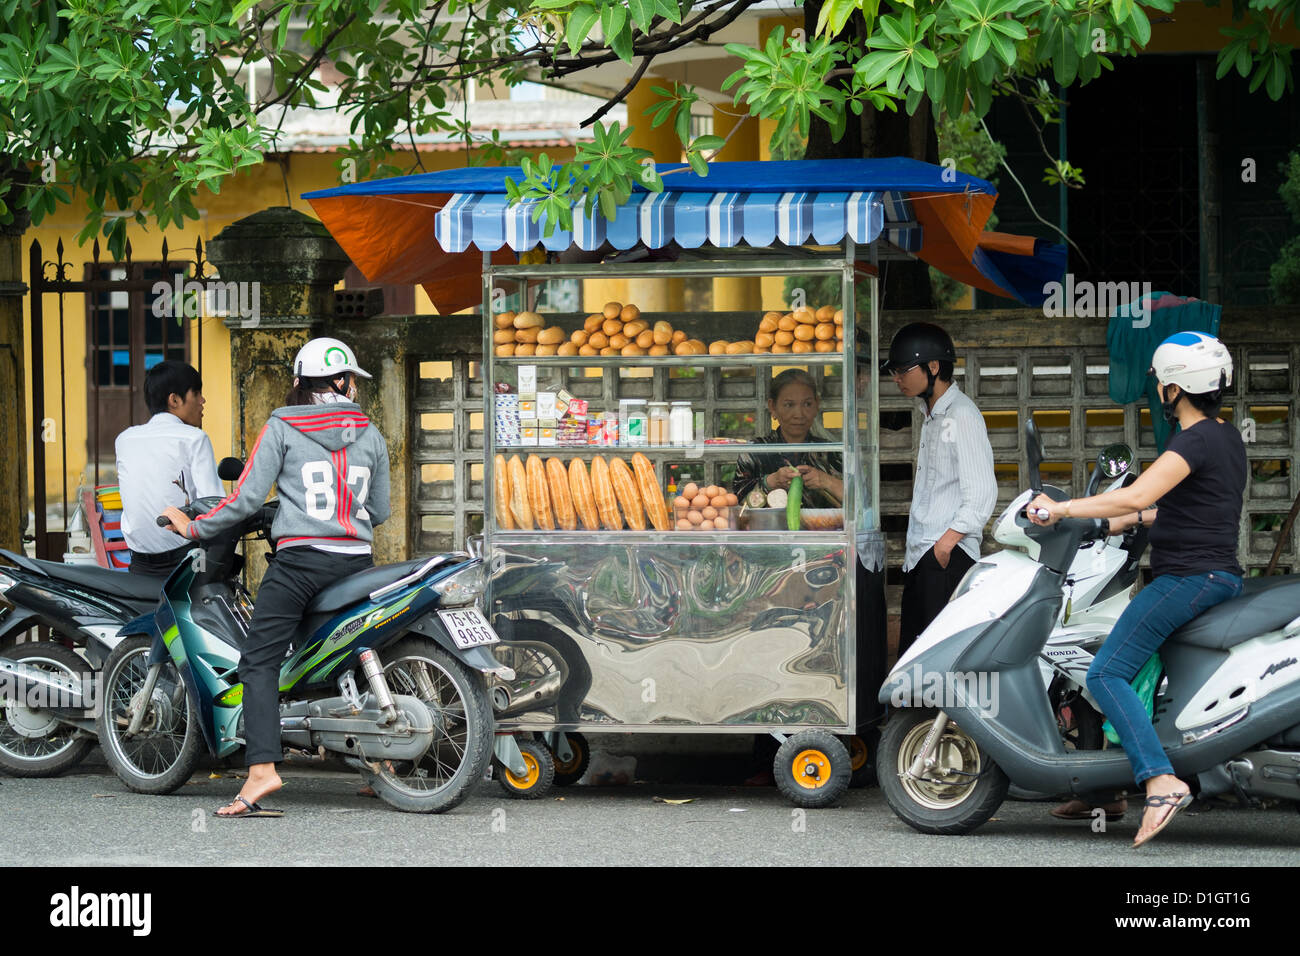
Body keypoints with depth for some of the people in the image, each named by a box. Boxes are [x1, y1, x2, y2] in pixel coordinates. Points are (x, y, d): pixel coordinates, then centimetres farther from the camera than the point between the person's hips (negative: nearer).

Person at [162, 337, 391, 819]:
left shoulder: (281, 428, 2)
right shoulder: (370, 435, 12)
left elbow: (247, 499, -4)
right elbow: (380, 511, 17)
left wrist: (194, 527, 8)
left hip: (300, 558, -4)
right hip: (356, 562, 4)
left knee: (259, 661, -5)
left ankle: (262, 768, -22)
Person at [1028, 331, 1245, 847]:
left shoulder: (1195, 442, -16)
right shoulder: (1228, 437, 14)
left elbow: (1136, 497, -27)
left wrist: (1062, 509, -20)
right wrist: (1128, 520, 25)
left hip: (1187, 578, -10)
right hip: (1223, 574, 10)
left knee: (1107, 674, -13)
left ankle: (1160, 780, -27)